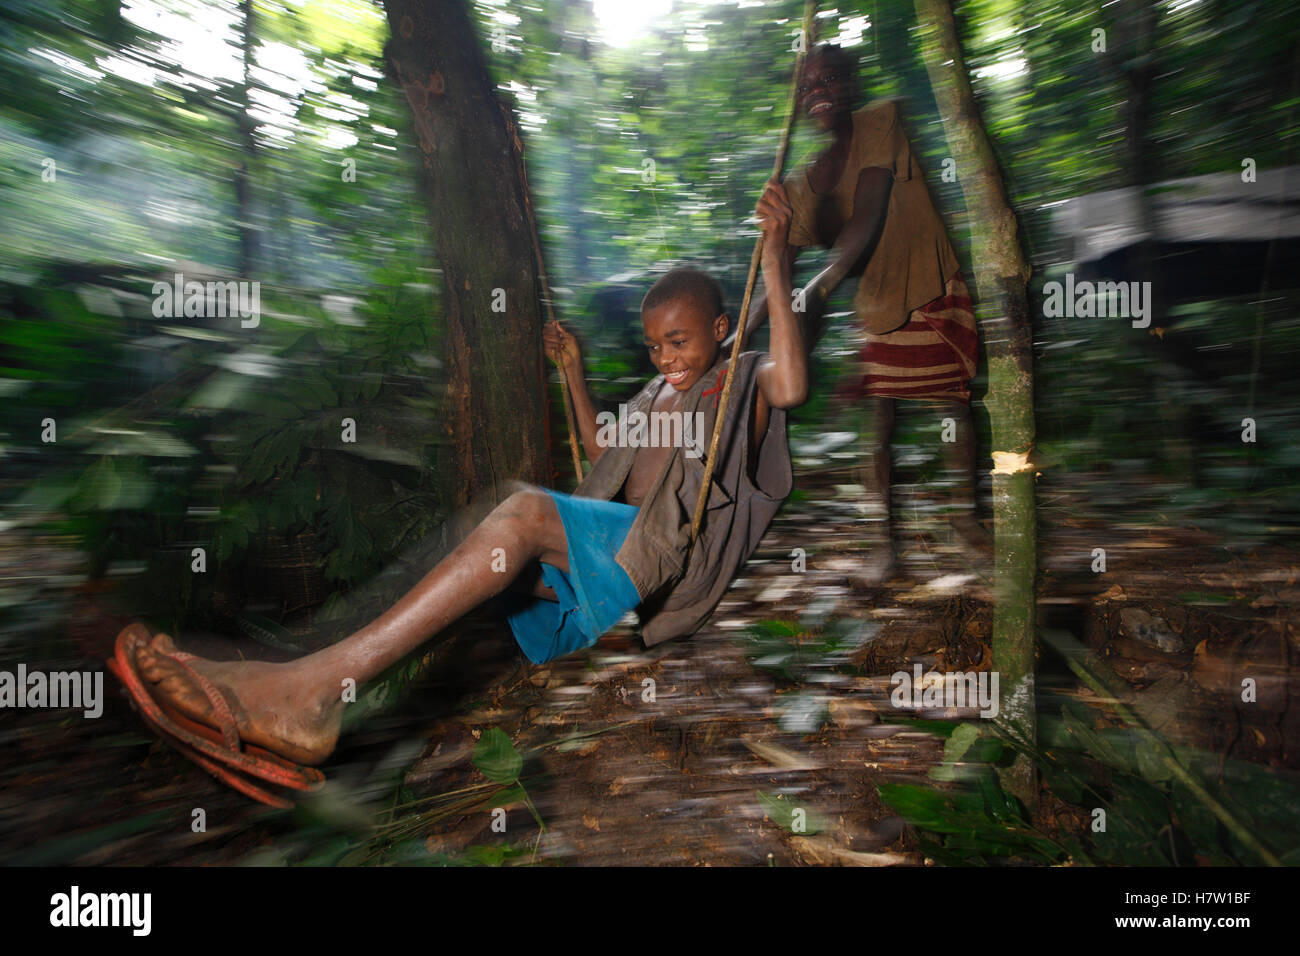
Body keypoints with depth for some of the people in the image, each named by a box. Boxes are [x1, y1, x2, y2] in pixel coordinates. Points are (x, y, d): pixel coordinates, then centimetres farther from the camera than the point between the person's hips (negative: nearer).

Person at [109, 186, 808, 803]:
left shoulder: (745, 380, 10)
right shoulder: (657, 392, 30)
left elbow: (792, 387, -14)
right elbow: (602, 449, 41)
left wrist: (775, 261, -19)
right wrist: (574, 372, 33)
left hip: (675, 549, -7)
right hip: (615, 543, 7)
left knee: (527, 511, -34)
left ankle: (316, 682, -41)